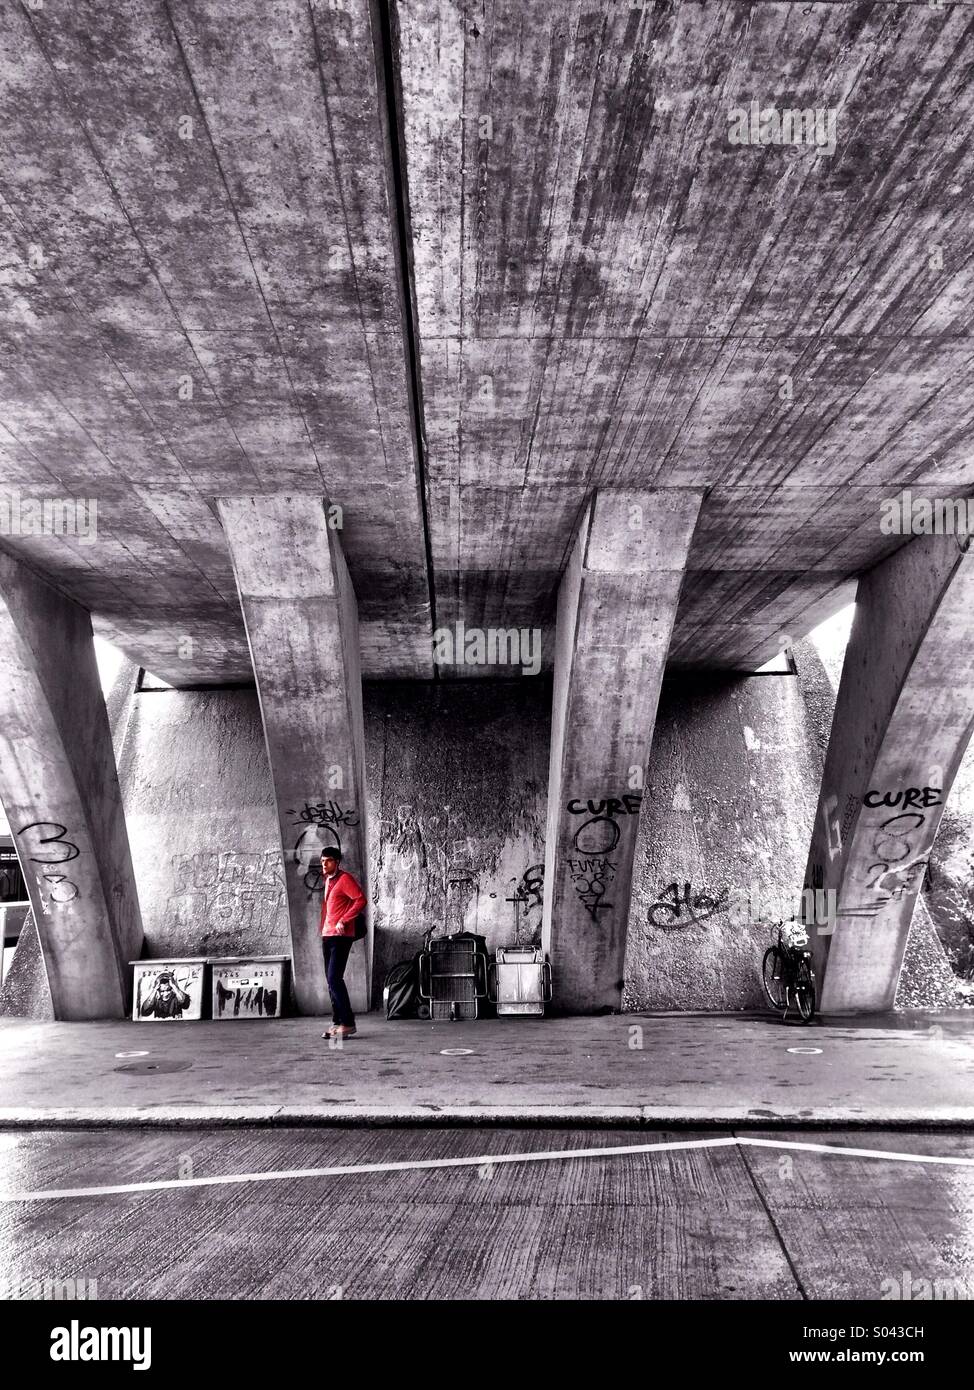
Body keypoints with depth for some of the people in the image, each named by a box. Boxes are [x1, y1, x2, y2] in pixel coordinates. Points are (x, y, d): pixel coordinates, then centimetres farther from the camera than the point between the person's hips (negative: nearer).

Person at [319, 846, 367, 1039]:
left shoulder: (345, 879, -9)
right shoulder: (327, 880, 17)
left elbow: (361, 899, -19)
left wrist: (343, 921, -21)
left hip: (340, 936, -9)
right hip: (327, 936, 9)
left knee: (334, 979, -13)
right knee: (331, 980, 9)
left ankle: (348, 1023, -8)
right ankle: (337, 1022, 16)